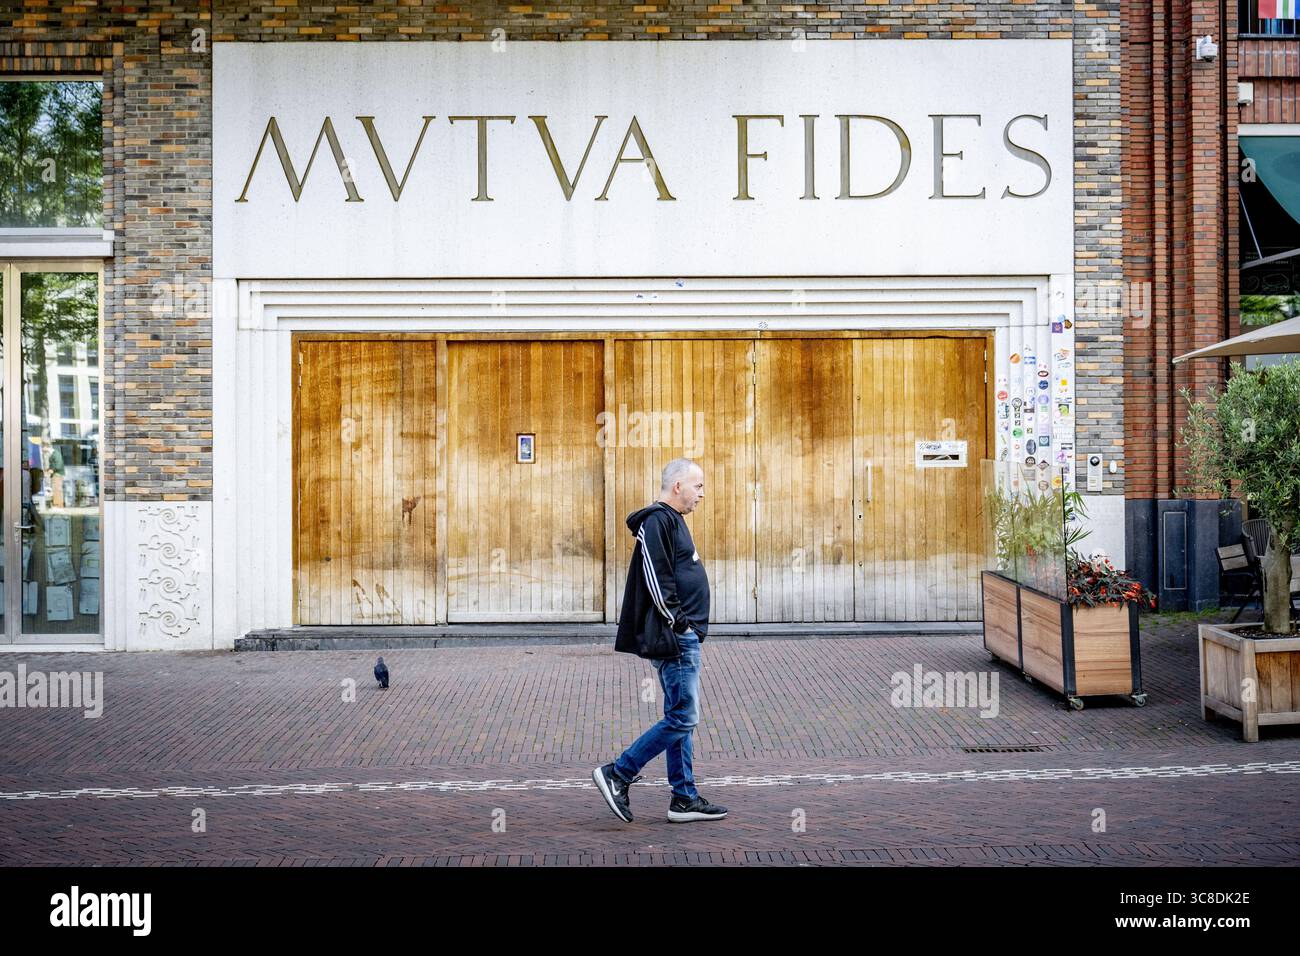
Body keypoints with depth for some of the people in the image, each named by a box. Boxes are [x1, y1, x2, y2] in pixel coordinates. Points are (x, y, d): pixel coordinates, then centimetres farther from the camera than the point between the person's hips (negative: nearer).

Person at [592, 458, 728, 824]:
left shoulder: (671, 520, 19)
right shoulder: (657, 521, -13)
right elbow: (656, 580, -21)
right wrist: (677, 624, -19)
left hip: (684, 637, 11)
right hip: (675, 639, -11)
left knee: (680, 718, 12)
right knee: (682, 718, -8)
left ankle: (684, 799, 17)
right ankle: (617, 774, -1)